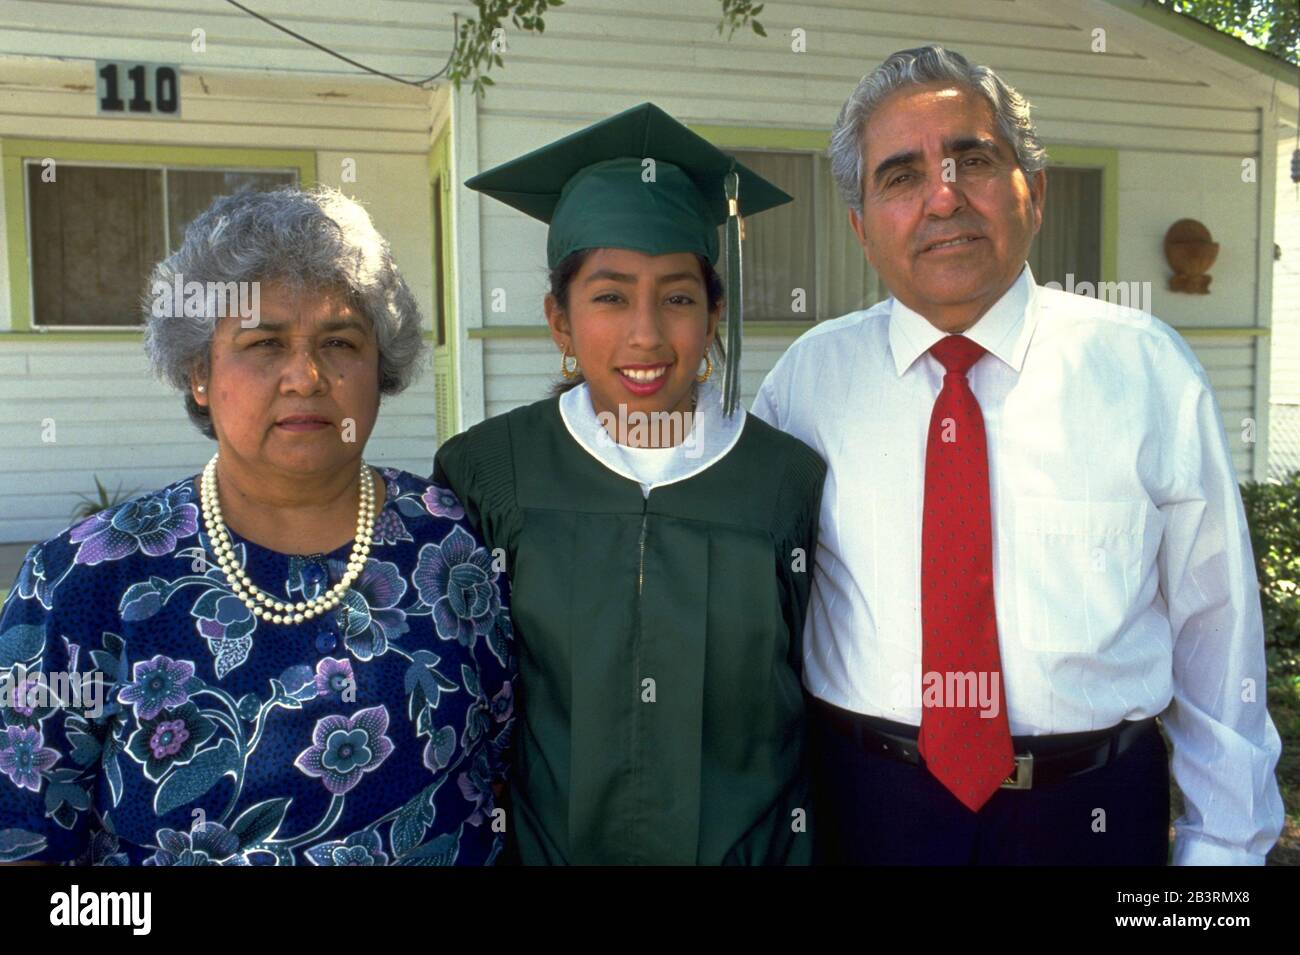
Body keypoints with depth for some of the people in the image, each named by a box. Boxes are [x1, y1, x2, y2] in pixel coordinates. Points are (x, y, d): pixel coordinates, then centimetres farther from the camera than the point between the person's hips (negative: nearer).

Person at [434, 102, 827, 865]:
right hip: (548, 843, 0)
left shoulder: (793, 483, -11)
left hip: (752, 844, 1)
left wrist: (800, 847, -5)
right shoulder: (483, 476, -11)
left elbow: (825, 712, -3)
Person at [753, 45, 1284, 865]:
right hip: (870, 801, 1)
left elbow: (1214, 621, -2)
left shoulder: (1146, 368, -7)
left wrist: (1226, 841, 2)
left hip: (1096, 811, 0)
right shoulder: (809, 376, -5)